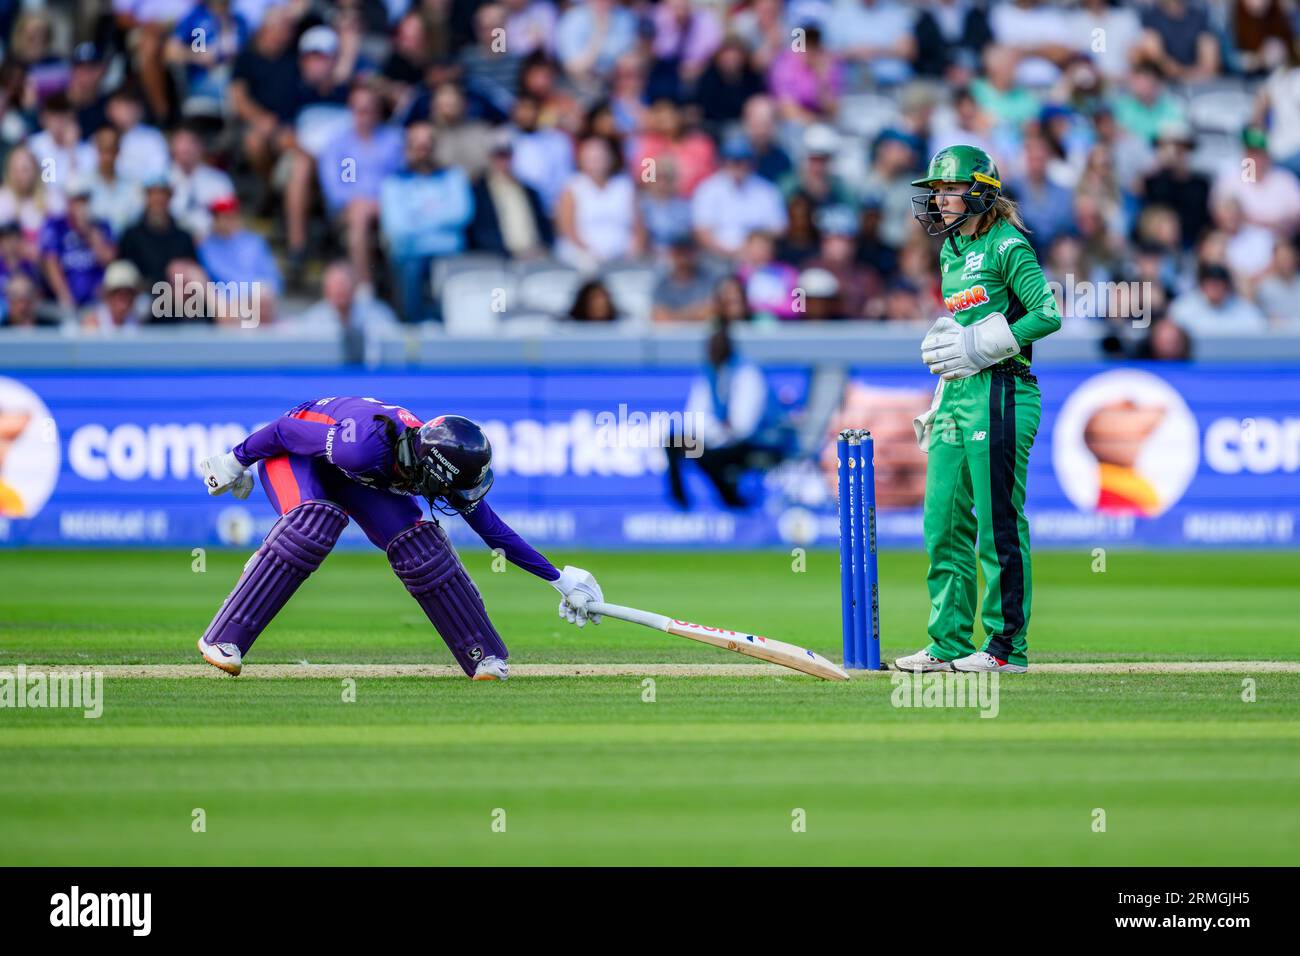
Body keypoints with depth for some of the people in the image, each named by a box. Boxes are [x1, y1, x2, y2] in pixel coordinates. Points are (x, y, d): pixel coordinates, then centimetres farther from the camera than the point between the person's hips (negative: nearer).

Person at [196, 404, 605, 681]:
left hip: (353, 473, 5)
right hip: (294, 452, -5)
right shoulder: (367, 446, -43)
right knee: (313, 527, -33)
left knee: (419, 545, -10)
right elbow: (286, 431, -29)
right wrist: (236, 462, -14)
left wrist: (560, 579, -8)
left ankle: (485, 658, -1)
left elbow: (495, 531, -10)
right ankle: (223, 639, -32)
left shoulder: (443, 470, -24)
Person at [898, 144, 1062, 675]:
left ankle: (1007, 646, -2)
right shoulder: (952, 251, 18)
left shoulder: (1006, 245, -7)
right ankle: (949, 643, 14)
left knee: (998, 524, -6)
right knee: (943, 522, 8)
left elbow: (1047, 313, -15)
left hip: (1000, 394, -9)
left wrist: (980, 349, -15)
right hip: (956, 398, 9)